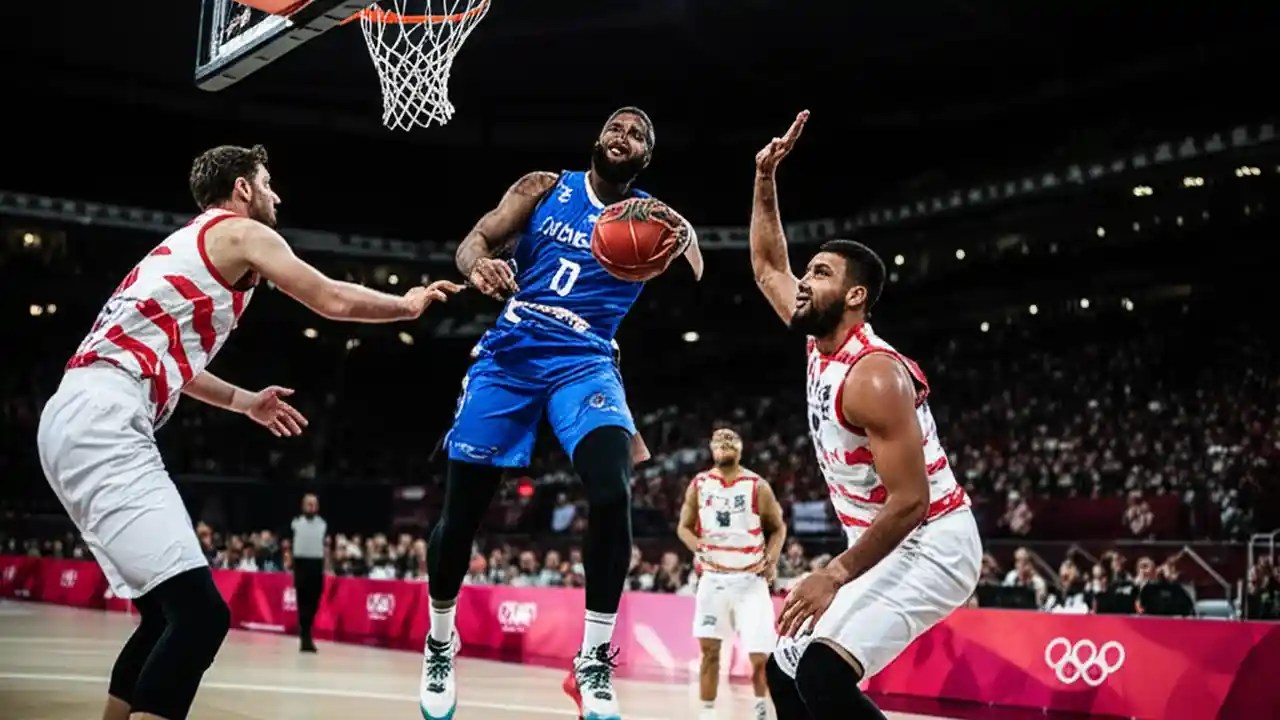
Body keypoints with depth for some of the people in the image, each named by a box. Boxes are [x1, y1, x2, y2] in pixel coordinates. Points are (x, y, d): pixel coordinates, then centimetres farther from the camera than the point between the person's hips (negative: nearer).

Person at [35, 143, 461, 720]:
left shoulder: (187, 245, 30)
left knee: (170, 613, 17)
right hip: (101, 422, -10)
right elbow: (333, 301, 7)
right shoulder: (240, 232, 4)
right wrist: (410, 304, 24)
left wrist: (244, 401, 46)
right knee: (200, 613, -18)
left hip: (77, 420, 10)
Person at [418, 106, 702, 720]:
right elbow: (476, 239, 0)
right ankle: (440, 642, 29)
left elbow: (704, 295, -11)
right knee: (460, 509, 3)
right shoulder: (546, 187, 7)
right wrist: (479, 263, -25)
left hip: (583, 363, -1)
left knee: (612, 492, -27)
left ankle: (594, 662, -15)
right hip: (507, 356, 1)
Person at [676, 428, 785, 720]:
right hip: (714, 577, 2)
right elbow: (684, 527, 9)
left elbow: (778, 528, 5)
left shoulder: (757, 486, -4)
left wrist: (772, 560, -10)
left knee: (760, 654, -7)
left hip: (750, 579, -2)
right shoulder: (699, 485, 2)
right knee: (709, 650, 2)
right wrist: (699, 548, -11)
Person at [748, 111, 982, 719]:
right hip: (884, 545, 10)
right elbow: (767, 267, 20)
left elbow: (910, 499, -26)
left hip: (930, 545, -10)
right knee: (786, 668, 12)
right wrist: (765, 178, 11)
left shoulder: (873, 376, -22)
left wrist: (834, 576, -24)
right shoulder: (822, 344, 6)